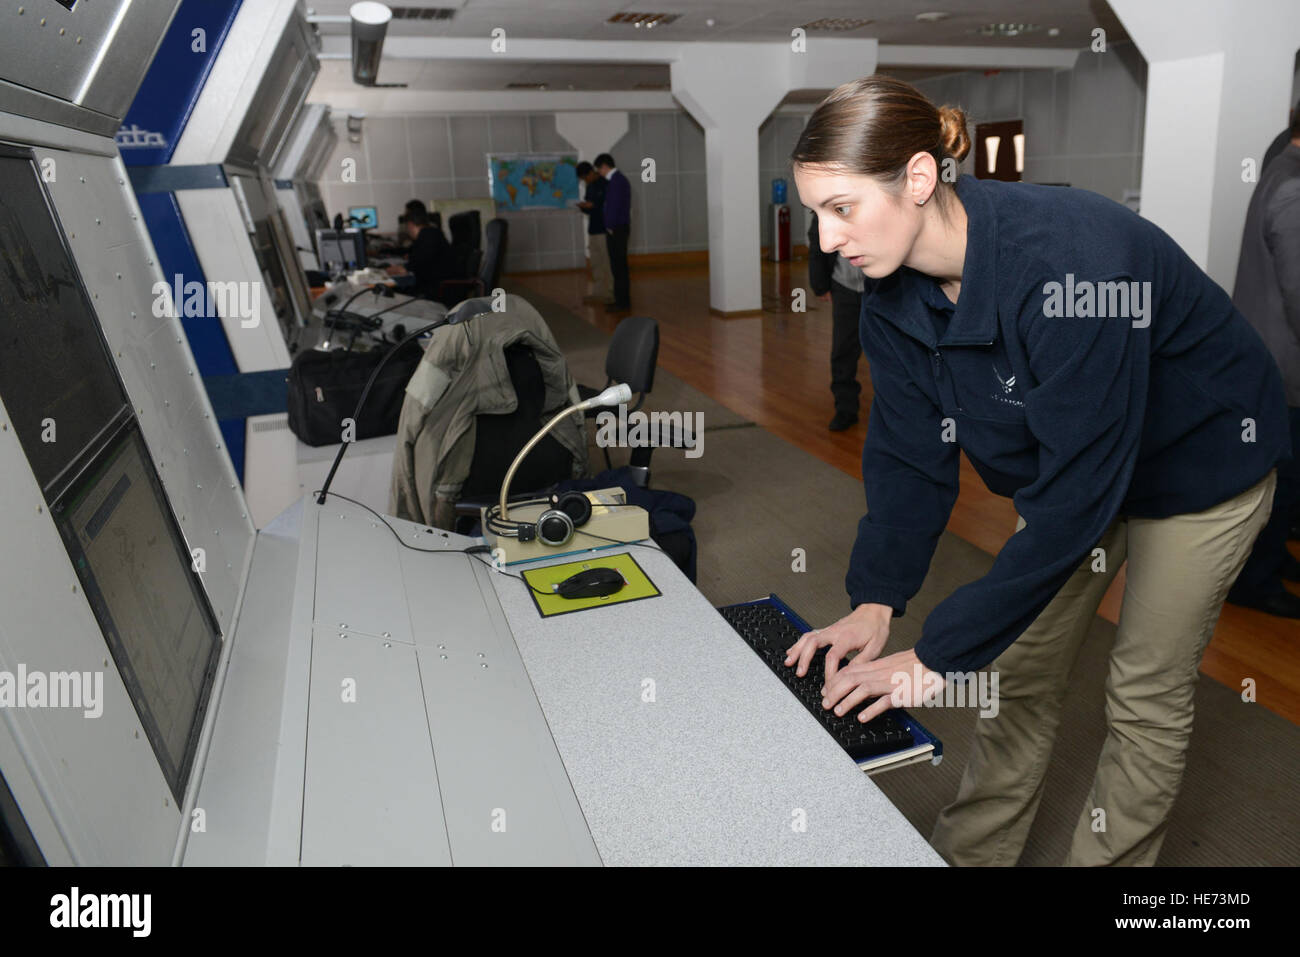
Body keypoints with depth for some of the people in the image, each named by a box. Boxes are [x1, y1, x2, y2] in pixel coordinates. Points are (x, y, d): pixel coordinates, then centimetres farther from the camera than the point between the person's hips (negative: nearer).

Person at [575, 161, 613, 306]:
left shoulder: (605, 185, -7)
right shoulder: (590, 187, 17)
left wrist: (592, 205, -17)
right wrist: (583, 207, 1)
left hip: (604, 230, -8)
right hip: (593, 230, 8)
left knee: (607, 264, -7)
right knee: (596, 264, 9)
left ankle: (611, 293, -4)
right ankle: (598, 293, 15)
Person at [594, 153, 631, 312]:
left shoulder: (615, 181, -14)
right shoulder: (620, 179, 17)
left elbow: (614, 205, -18)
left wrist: (610, 227, -11)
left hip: (616, 229, -10)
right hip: (621, 227, 10)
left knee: (618, 266, -7)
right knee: (620, 266, 12)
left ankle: (622, 302, -5)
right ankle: (623, 300, 17)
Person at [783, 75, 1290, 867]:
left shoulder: (1071, 262, -38)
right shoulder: (894, 288, -17)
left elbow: (1076, 491, -37)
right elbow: (909, 451, -12)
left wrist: (941, 656, -34)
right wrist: (876, 600, -22)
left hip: (1202, 460, -5)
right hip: (1074, 458, 6)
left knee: (1147, 692, 4)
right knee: (1021, 673, 9)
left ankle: (1111, 858, 26)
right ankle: (967, 853, 25)